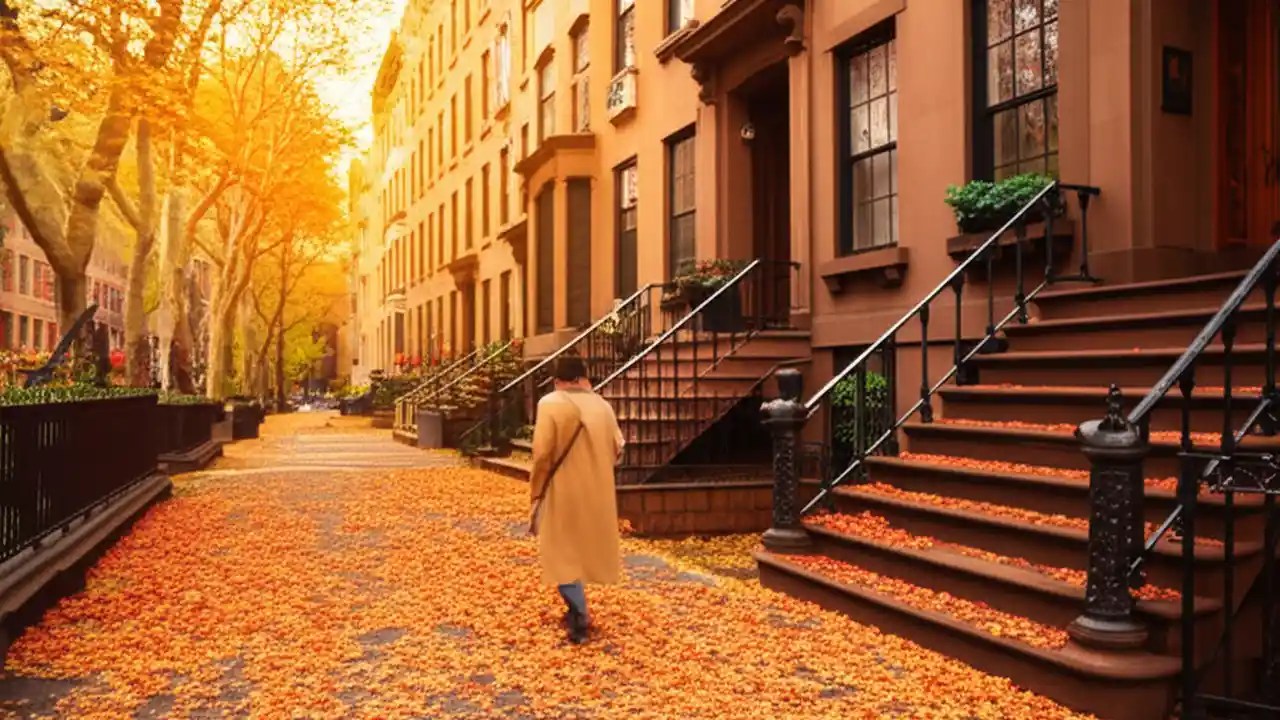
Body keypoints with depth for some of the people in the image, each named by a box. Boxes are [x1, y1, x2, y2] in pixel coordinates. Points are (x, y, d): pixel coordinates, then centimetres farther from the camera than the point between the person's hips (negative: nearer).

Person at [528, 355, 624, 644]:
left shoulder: (550, 404, -12)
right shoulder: (602, 406, 2)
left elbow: (542, 455, -15)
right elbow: (617, 449, 9)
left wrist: (537, 494, -7)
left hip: (562, 493, -5)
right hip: (596, 493, 5)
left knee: (563, 553, 4)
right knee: (582, 547, 20)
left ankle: (579, 617, -3)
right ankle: (578, 610, 30)